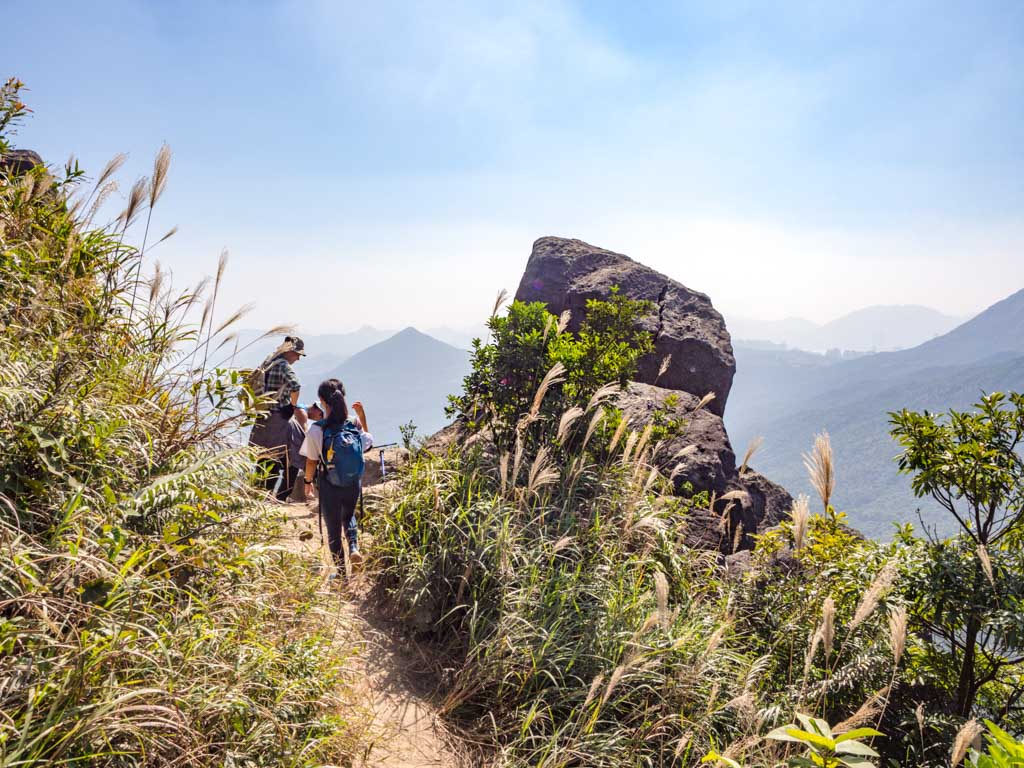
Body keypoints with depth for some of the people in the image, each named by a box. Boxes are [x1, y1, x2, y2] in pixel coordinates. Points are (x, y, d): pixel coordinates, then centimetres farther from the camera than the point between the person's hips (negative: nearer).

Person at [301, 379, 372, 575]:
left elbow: (311, 462, -10)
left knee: (333, 530, 15)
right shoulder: (355, 426, -10)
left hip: (329, 487, -2)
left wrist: (308, 481, 9)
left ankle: (341, 572, 25)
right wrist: (362, 416, 5)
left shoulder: (316, 430, -18)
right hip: (353, 484, 3)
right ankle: (354, 546, 5)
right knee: (348, 517, 30)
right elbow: (367, 443, 11)